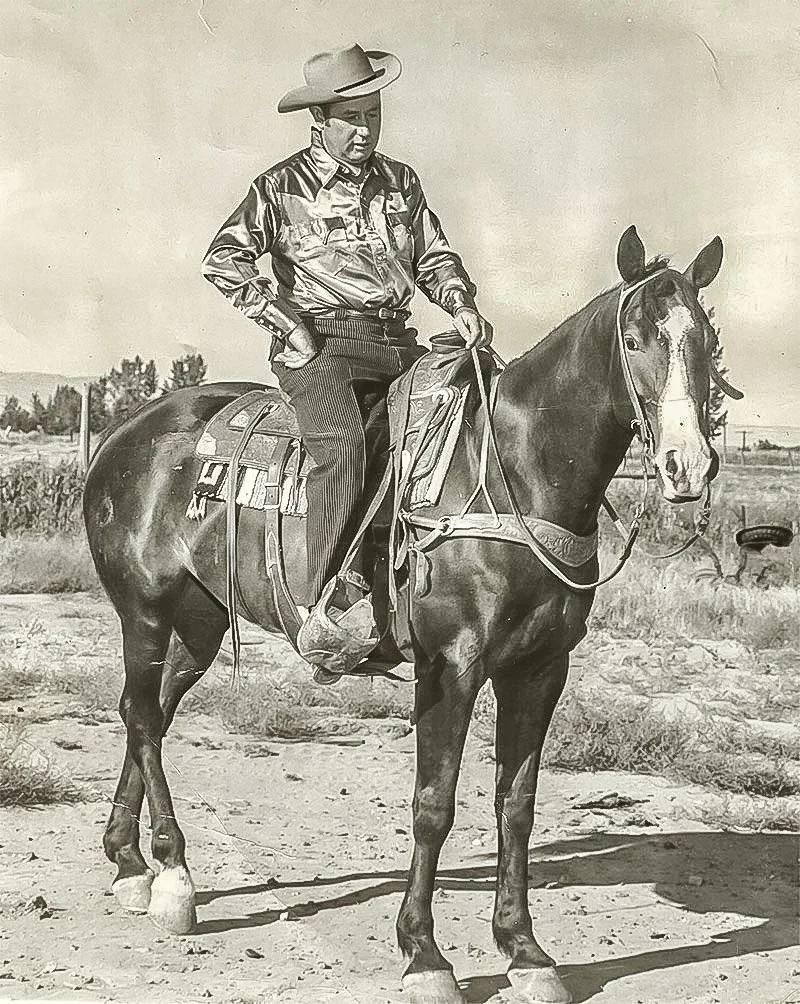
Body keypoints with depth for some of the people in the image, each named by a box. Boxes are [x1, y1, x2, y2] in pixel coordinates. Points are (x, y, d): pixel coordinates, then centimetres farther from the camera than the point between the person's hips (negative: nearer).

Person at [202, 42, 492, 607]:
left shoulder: (400, 181, 18)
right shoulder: (282, 187, 3)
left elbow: (434, 258, 23)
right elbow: (223, 260, -2)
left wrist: (461, 305, 3)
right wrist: (287, 323, -9)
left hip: (397, 342, 6)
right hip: (320, 343, -6)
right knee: (343, 445, -31)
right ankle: (330, 604, -31)